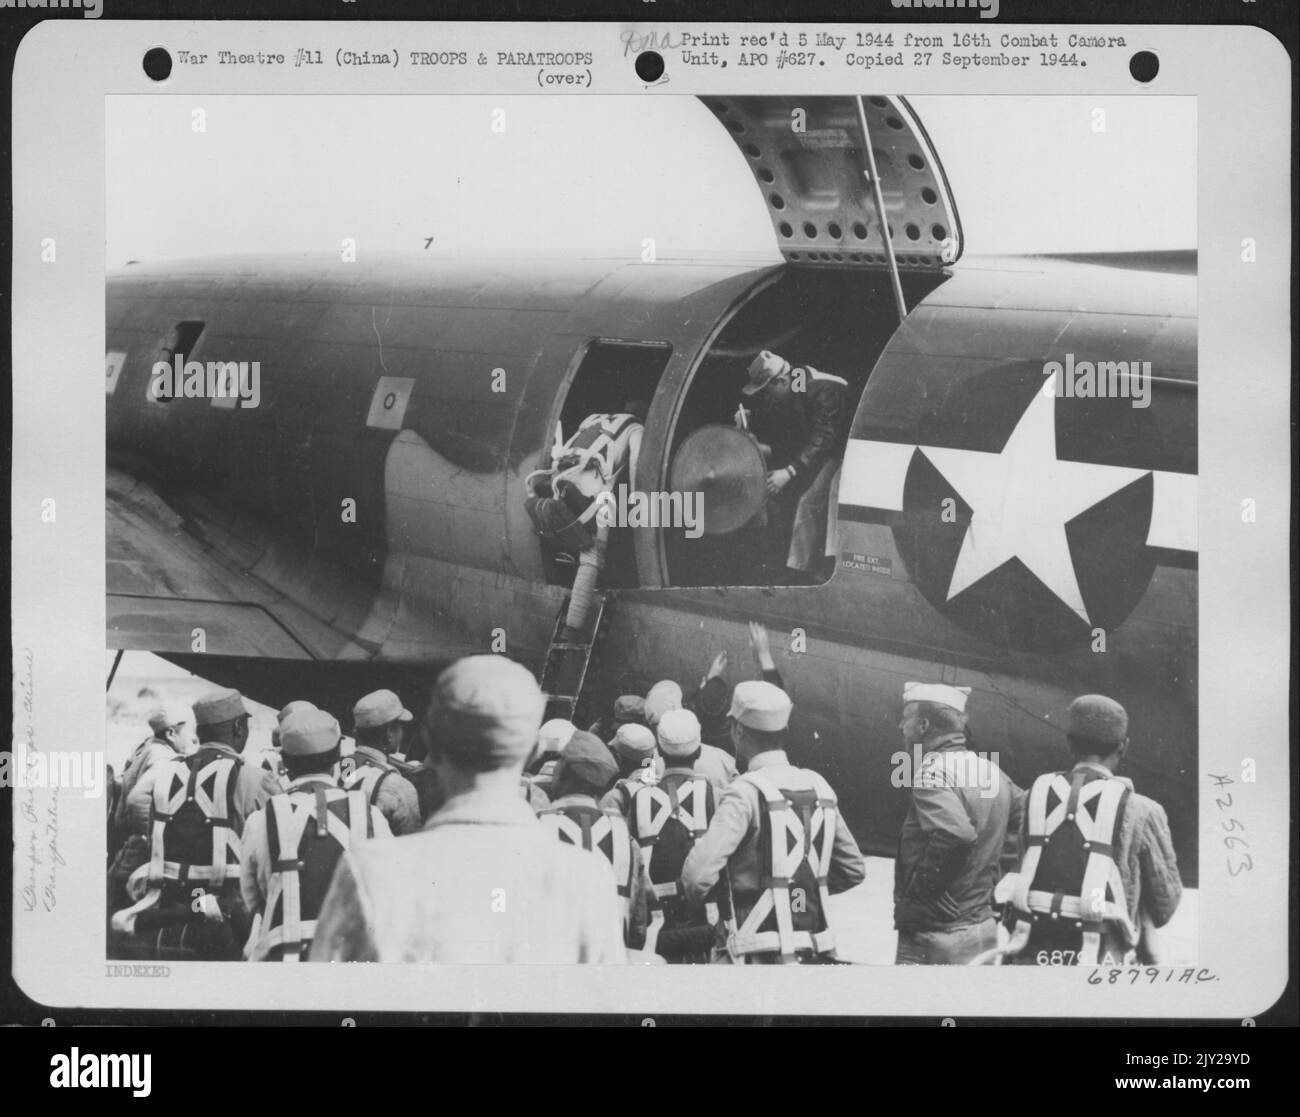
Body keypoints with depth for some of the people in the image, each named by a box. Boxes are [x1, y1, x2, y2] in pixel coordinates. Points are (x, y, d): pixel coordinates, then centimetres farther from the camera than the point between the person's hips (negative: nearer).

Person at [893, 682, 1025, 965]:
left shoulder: (933, 770, -16)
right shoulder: (991, 770, 10)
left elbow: (955, 833, -32)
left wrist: (917, 885, -20)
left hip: (932, 934, -8)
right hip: (985, 929, 8)